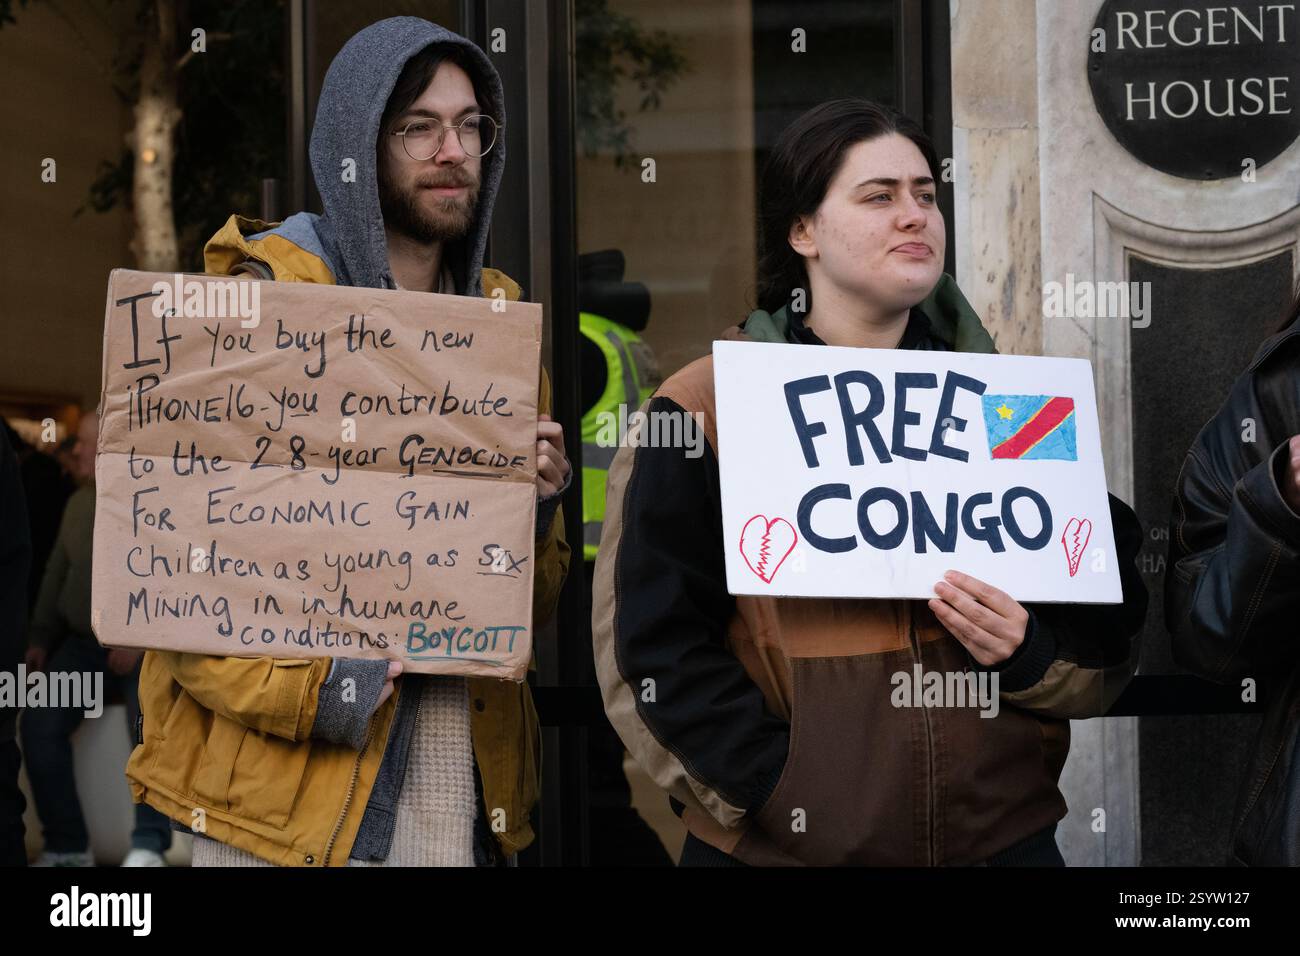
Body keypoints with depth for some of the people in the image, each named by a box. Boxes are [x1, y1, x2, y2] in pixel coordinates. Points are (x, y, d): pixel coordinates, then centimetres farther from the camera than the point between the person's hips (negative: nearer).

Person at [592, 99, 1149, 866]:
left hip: (1004, 834, 3)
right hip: (784, 845, -3)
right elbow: (659, 649, -8)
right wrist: (783, 793, -17)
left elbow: (1108, 628, 8)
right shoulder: (707, 413, -4)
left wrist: (1027, 653, -12)